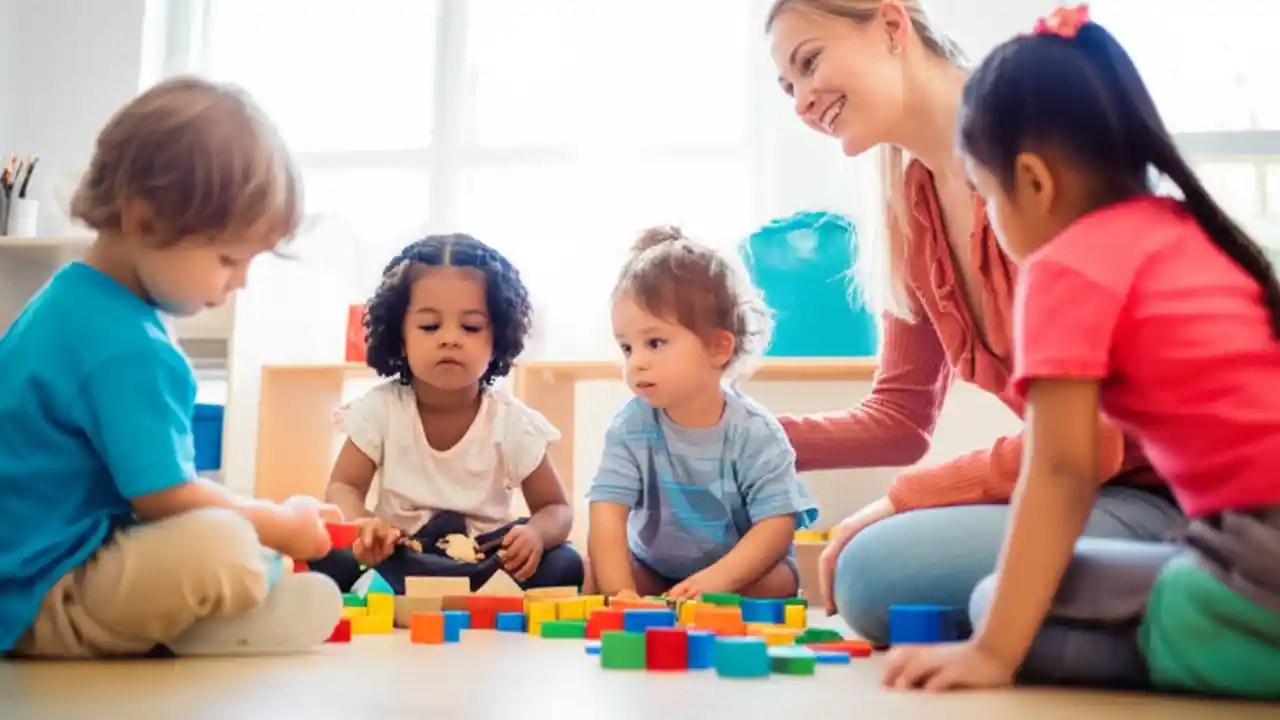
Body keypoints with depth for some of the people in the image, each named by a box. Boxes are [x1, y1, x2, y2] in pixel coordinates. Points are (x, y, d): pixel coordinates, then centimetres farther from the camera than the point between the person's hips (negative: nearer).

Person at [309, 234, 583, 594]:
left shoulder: (514, 423, -10)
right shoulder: (381, 408, -8)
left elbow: (556, 509, -4)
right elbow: (343, 488, -7)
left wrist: (535, 533, -31)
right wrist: (360, 526, -33)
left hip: (484, 565, 0)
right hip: (396, 561, 0)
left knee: (565, 565, -25)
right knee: (328, 559, -28)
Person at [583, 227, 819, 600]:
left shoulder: (754, 431, -22)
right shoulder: (630, 426, -18)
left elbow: (777, 524, -25)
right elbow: (608, 513, -26)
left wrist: (716, 579, -40)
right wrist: (620, 593, -40)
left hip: (741, 571, -1)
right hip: (652, 570, 1)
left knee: (778, 582, -30)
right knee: (595, 579, -20)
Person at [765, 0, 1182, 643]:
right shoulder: (912, 211, 6)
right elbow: (898, 416, 9)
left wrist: (899, 502, -16)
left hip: (1166, 494, -8)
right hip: (1083, 485, 8)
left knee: (878, 568, -24)